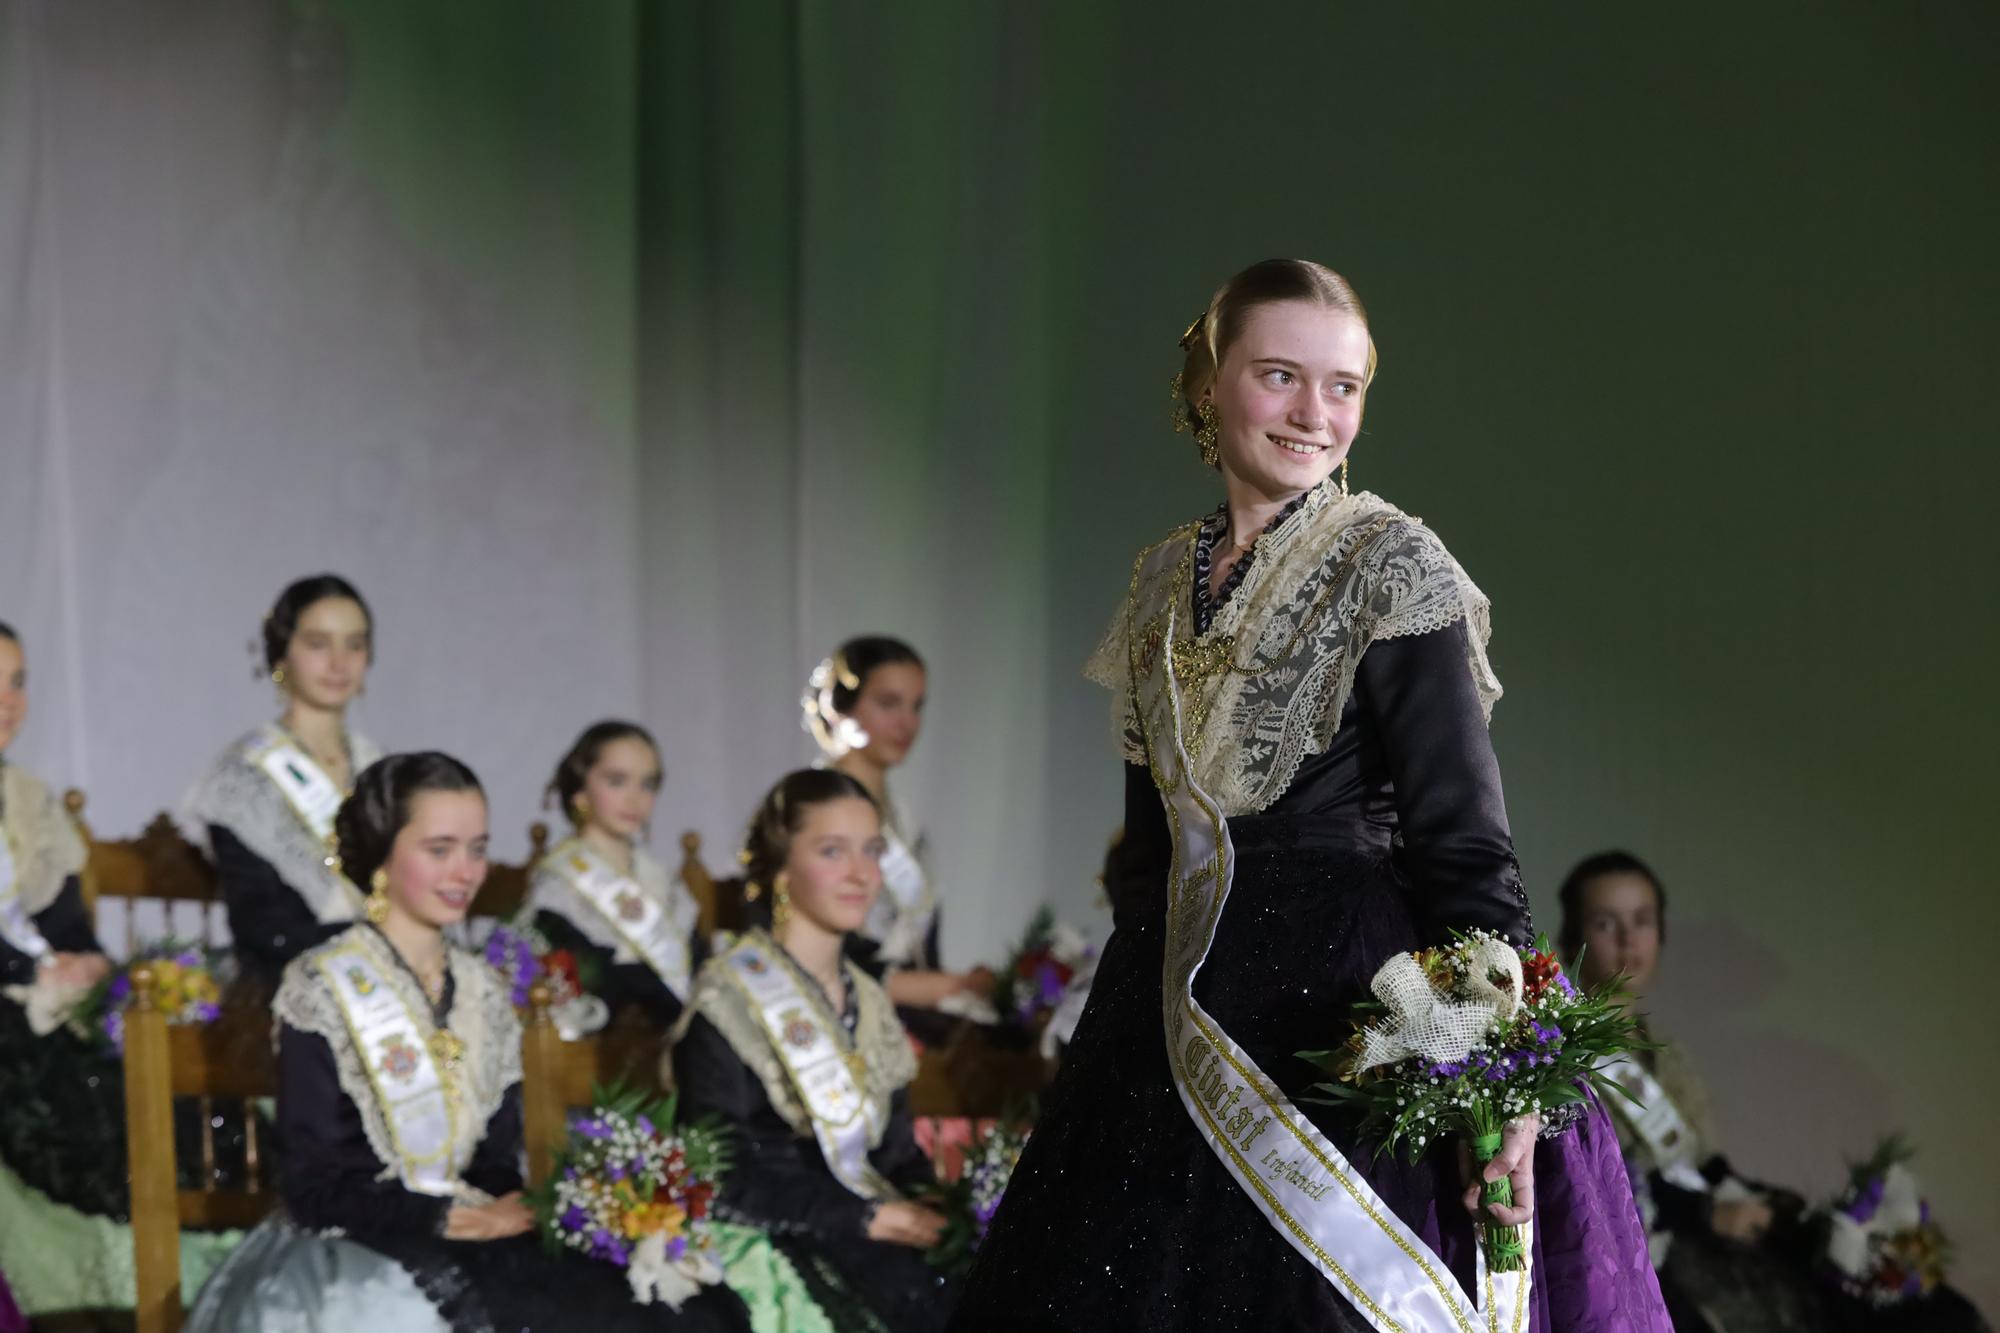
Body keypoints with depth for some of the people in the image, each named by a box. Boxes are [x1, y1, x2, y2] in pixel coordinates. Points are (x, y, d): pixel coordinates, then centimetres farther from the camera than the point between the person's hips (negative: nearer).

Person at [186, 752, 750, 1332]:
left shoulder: (484, 991, 15)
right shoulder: (322, 988, -4)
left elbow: (498, 1159, 13)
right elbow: (319, 1186, -9)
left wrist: (512, 1212, -10)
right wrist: (451, 1218, -17)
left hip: (475, 1245, 5)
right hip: (357, 1255, -5)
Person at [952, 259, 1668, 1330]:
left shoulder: (1390, 567, -6)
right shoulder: (1166, 580, 12)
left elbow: (1461, 836, -12)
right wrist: (1120, 1032, 13)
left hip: (1342, 1015, -6)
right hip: (1179, 1027, 6)